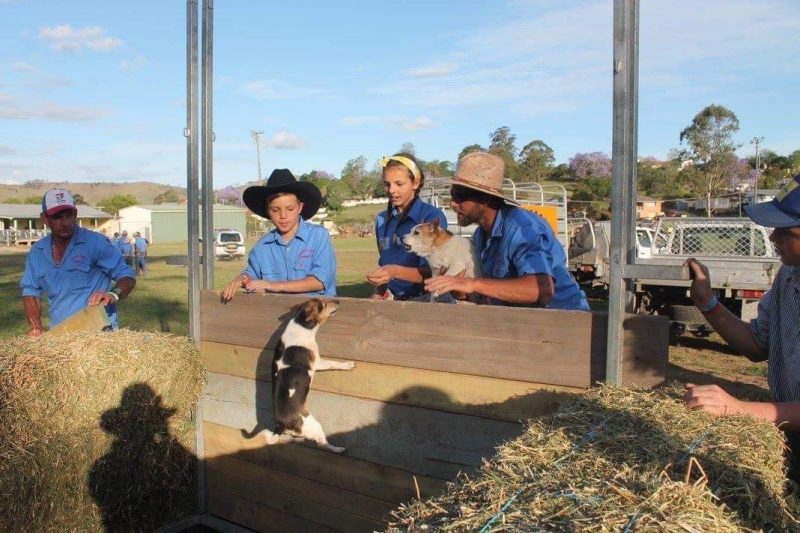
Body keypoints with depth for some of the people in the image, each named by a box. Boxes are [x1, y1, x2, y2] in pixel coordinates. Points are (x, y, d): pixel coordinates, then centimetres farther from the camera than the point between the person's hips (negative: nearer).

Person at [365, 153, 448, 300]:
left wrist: (396, 271, -27)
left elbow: (432, 272, -13)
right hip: (392, 299, 3)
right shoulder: (381, 220, 8)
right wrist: (378, 294, 1)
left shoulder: (433, 217, -8)